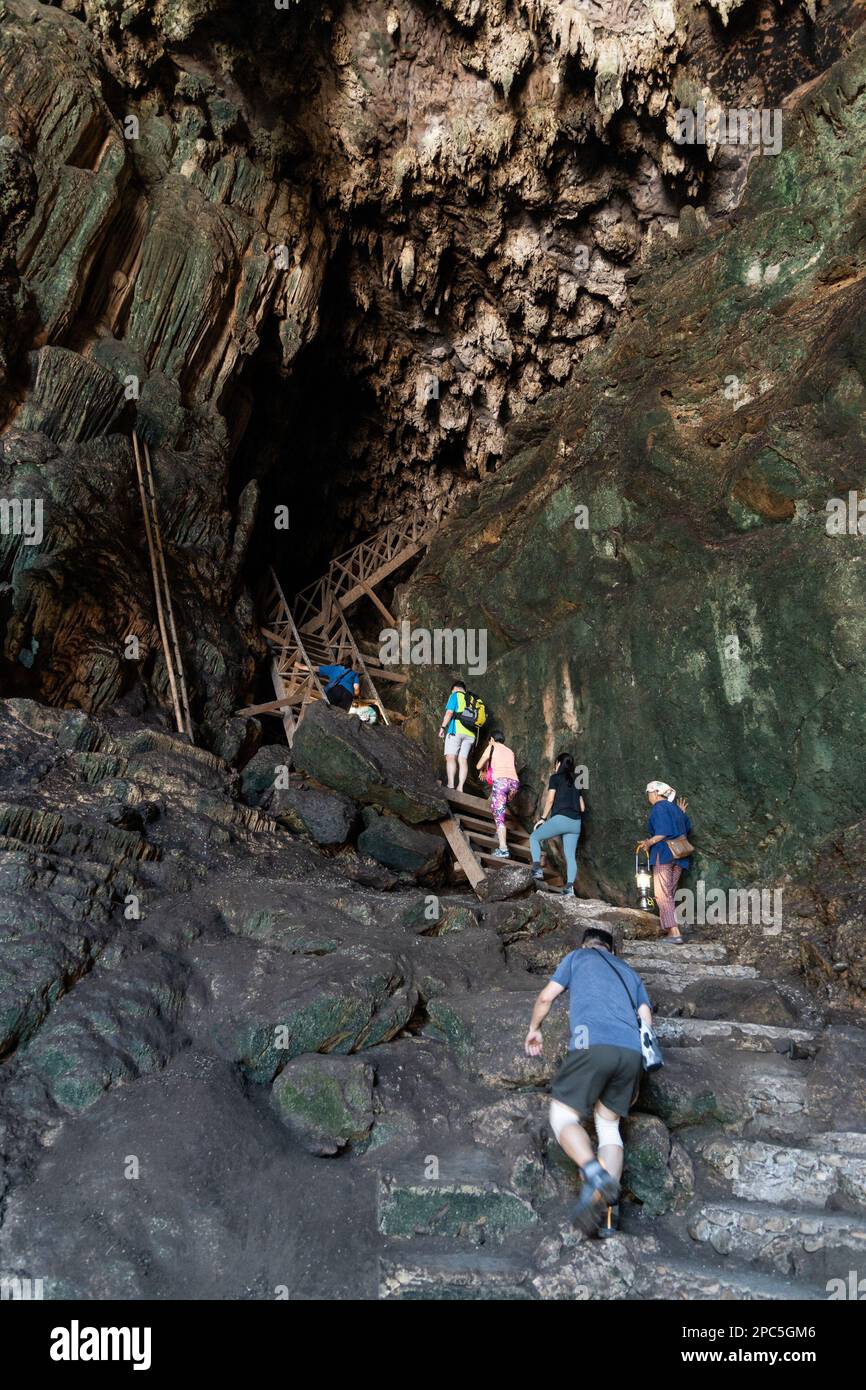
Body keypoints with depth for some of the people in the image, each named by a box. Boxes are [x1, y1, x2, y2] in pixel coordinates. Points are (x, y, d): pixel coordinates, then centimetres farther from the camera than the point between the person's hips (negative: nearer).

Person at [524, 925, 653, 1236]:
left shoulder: (577, 957, 21)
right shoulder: (629, 972, 30)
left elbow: (546, 997, 17)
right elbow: (647, 1020, 25)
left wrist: (534, 1030, 34)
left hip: (592, 1045, -4)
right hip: (632, 1052, 5)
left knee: (563, 1116, 2)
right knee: (608, 1125, 14)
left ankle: (595, 1175, -24)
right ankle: (609, 1207, -3)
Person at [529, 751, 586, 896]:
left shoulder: (556, 778, 5)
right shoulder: (576, 782, 21)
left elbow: (549, 800, -3)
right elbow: (582, 808, 19)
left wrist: (543, 818, 5)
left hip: (560, 819, -5)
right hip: (576, 823, 5)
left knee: (534, 837, 13)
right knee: (571, 855, 2)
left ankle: (537, 868, -4)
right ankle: (570, 885, -15)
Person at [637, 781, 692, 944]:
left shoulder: (659, 808, -8)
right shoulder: (675, 809, 16)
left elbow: (663, 832, -19)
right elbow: (688, 830, 19)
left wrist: (649, 842, -10)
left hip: (663, 854, -8)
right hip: (679, 857, 8)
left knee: (662, 894, -9)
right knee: (669, 893, 15)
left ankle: (675, 933, -18)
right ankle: (664, 929, 21)